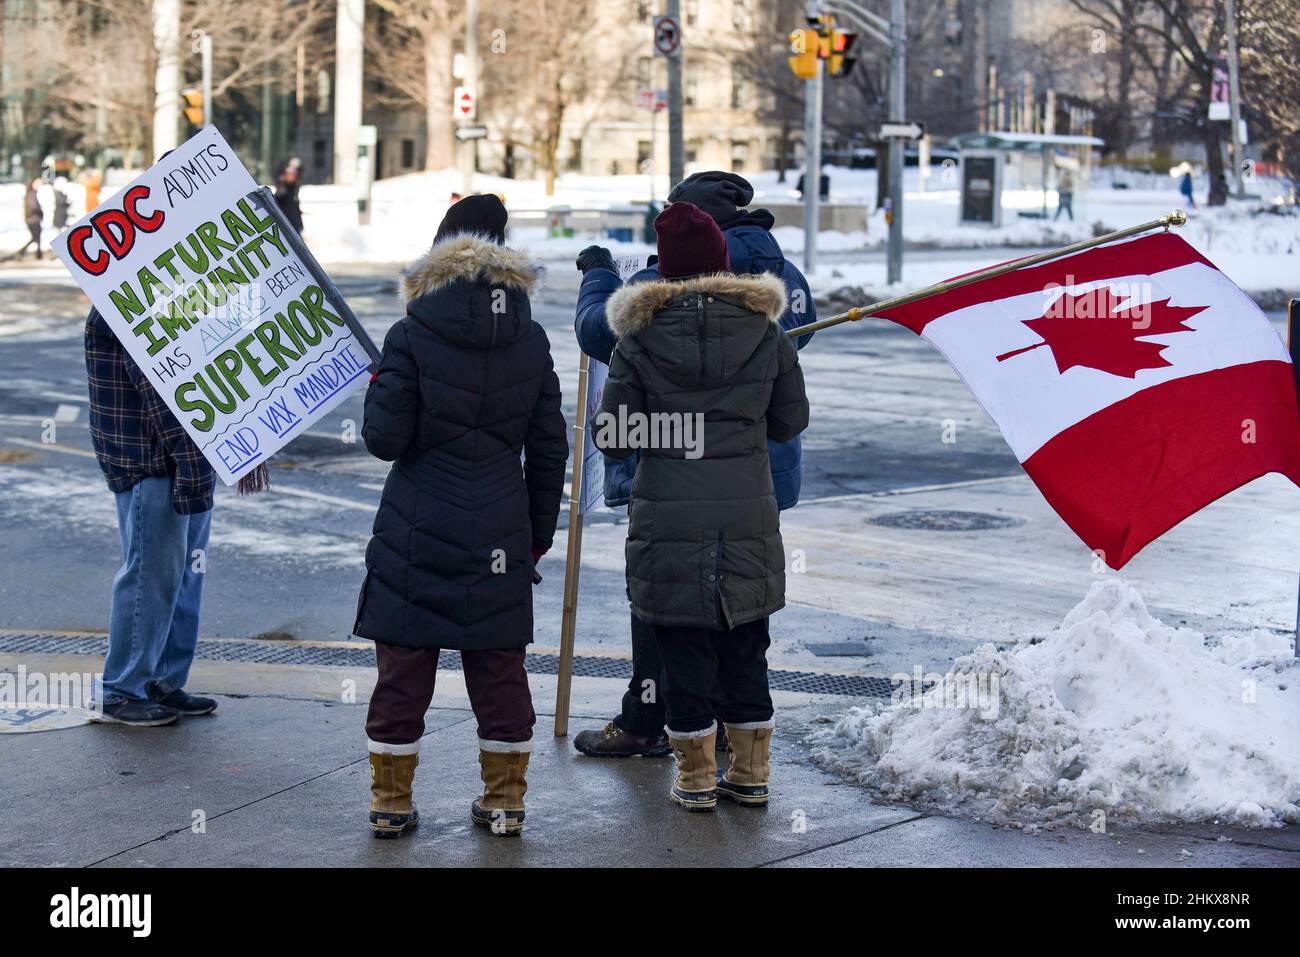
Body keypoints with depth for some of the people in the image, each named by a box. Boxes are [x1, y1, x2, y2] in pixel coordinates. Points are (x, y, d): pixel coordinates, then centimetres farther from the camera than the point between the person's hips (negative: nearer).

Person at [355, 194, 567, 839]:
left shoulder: (412, 335, -9)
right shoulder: (530, 339, 3)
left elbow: (384, 437, -11)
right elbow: (549, 450, 7)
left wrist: (378, 391, 10)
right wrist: (539, 533, 16)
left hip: (417, 535, -3)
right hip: (500, 541, 3)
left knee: (403, 669, 6)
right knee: (499, 669, 11)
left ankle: (390, 802, 13)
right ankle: (504, 802, 18)